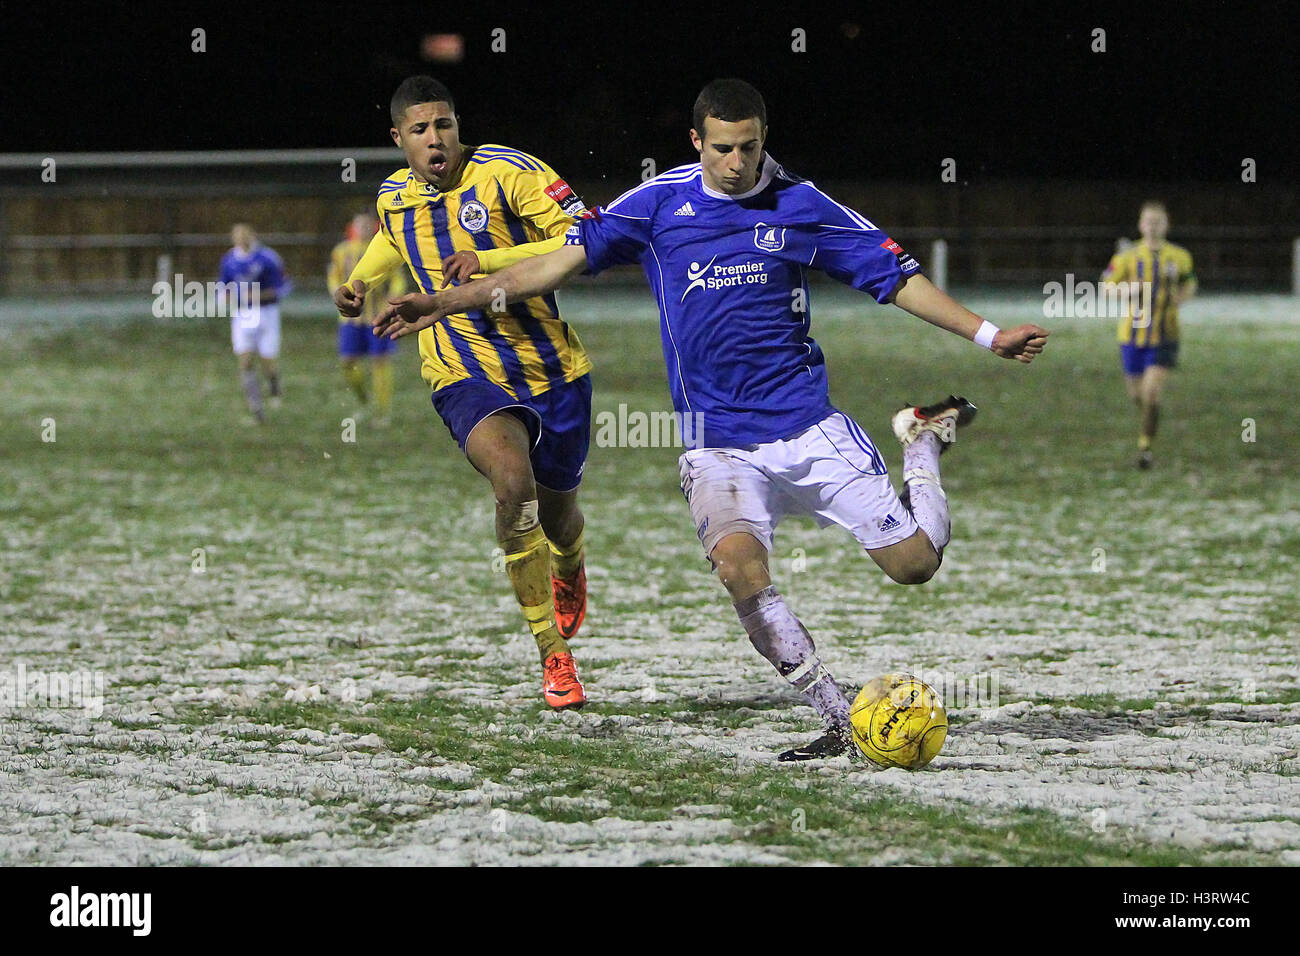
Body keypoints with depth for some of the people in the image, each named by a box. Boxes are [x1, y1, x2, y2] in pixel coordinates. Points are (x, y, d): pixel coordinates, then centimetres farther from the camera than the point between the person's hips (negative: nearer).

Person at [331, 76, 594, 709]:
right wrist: (358, 282, 11)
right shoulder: (393, 196, 3)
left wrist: (492, 259, -28)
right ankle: (552, 653, -23)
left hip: (553, 371, -1)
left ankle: (568, 570, 59)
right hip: (465, 378, 1)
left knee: (558, 519, 17)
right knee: (513, 481, -30)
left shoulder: (507, 172, -14)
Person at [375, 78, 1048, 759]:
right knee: (737, 560, -31)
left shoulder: (801, 206, 1)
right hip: (719, 443, 0)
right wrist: (444, 303, 0)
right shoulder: (660, 204, 2)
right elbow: (565, 260, 4)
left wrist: (988, 335, -1)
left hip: (809, 427, 0)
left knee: (913, 563, -5)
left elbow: (897, 278, 6)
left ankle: (923, 440, 29)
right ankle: (839, 721, -21)